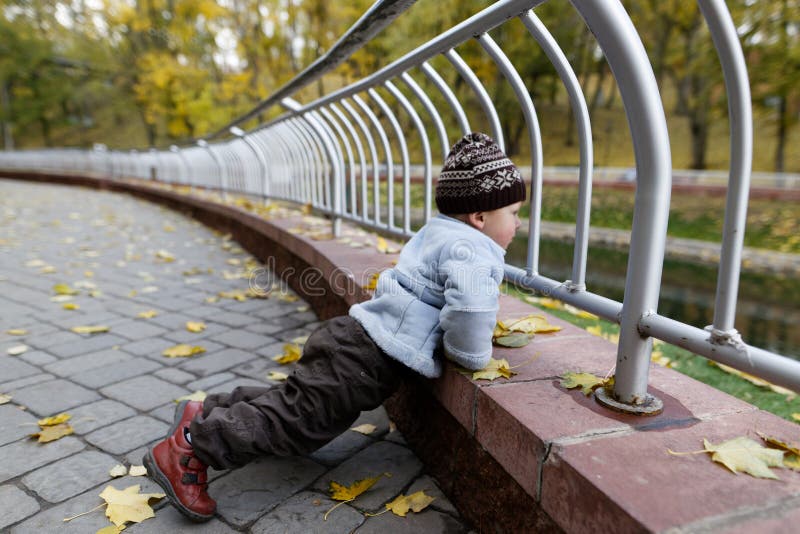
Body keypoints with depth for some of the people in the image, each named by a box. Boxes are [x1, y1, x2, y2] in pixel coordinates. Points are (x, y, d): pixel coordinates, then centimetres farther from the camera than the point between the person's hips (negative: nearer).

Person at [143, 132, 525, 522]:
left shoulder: (437, 233, 18)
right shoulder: (470, 248, -12)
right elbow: (470, 301, -34)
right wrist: (471, 355, -15)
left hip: (352, 334, 10)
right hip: (366, 359, -10)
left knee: (290, 401, 18)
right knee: (296, 419, -3)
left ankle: (204, 413, 24)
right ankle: (189, 449, 2)